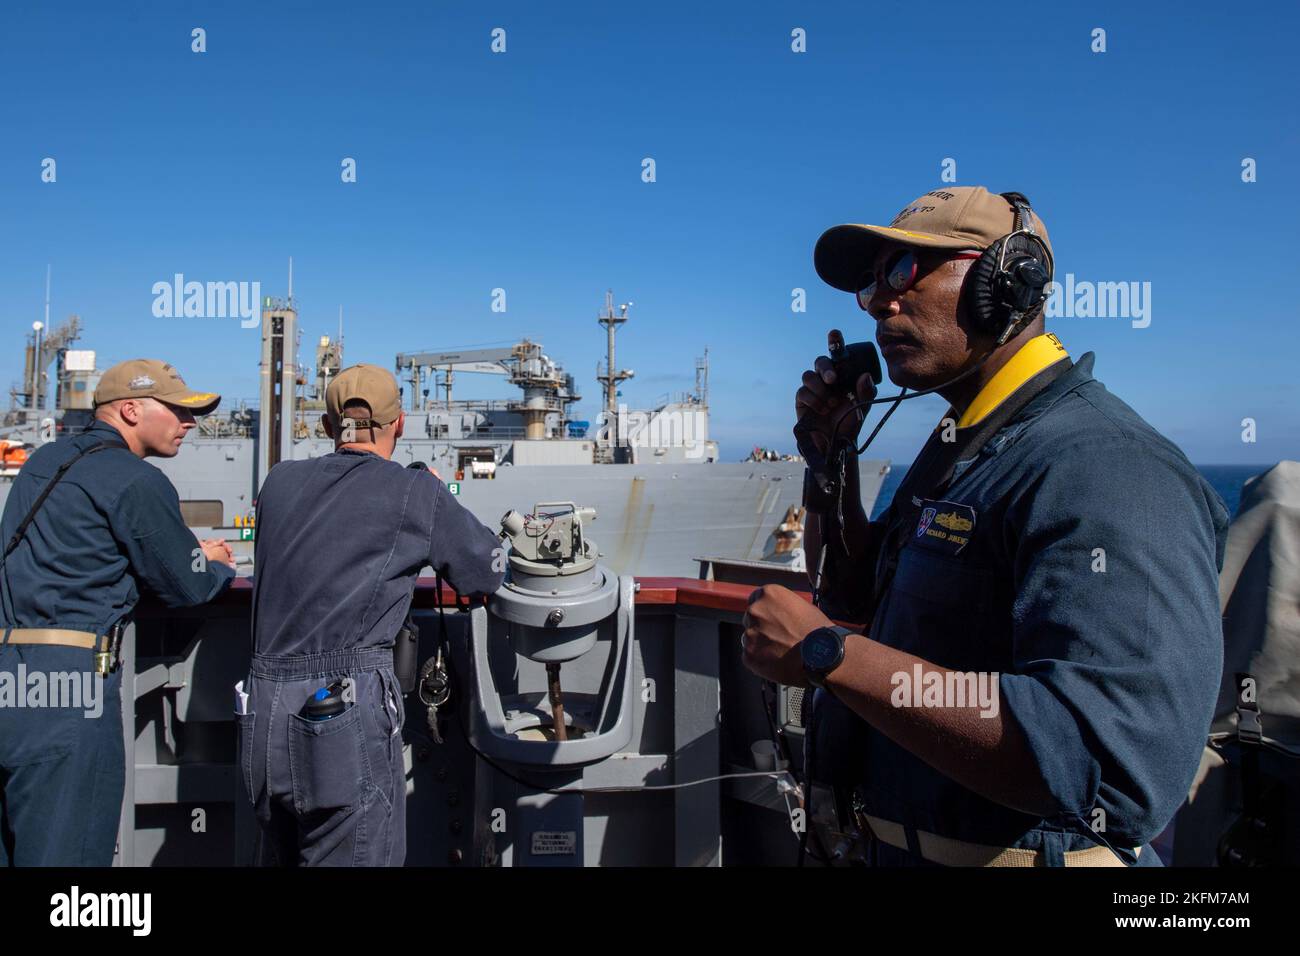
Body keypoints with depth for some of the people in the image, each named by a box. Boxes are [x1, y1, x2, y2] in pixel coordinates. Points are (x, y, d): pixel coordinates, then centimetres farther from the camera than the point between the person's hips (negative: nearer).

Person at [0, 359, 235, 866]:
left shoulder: (45, 459, 17)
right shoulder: (137, 480, -10)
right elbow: (186, 587, -3)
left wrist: (191, 553, 23)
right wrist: (219, 568, 19)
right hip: (62, 684, -9)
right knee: (63, 852, -1)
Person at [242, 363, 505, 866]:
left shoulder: (279, 481, 7)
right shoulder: (417, 493, -7)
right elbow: (488, 572, 2)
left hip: (263, 713, 6)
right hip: (347, 710, -6)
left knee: (279, 855, 21)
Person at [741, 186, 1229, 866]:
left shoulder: (1103, 468, -24)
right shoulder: (960, 450, 6)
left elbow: (1113, 767, -35)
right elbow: (854, 600, 14)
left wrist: (825, 651, -32)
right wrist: (830, 455, 1)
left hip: (1020, 852, -8)